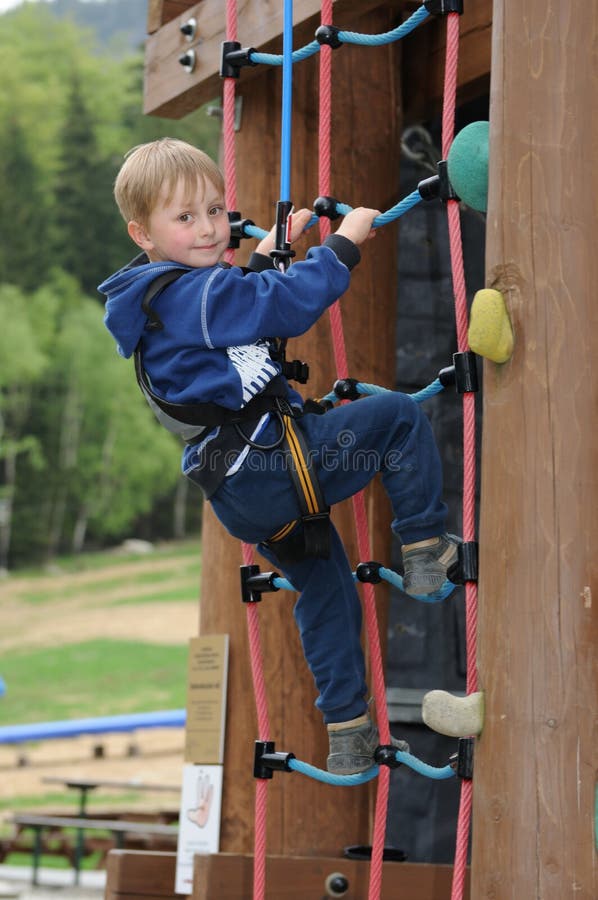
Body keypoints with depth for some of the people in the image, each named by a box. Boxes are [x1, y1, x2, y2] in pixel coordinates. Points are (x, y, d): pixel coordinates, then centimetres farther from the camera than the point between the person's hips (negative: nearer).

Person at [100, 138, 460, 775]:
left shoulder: (166, 295, 16)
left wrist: (266, 253, 33)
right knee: (397, 416, -4)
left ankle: (347, 734, 26)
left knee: (325, 590, 21)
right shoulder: (191, 293, -16)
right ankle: (425, 553, 2)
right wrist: (346, 240, -11)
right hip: (269, 464, -10)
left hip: (240, 497, 10)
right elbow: (291, 304, -23)